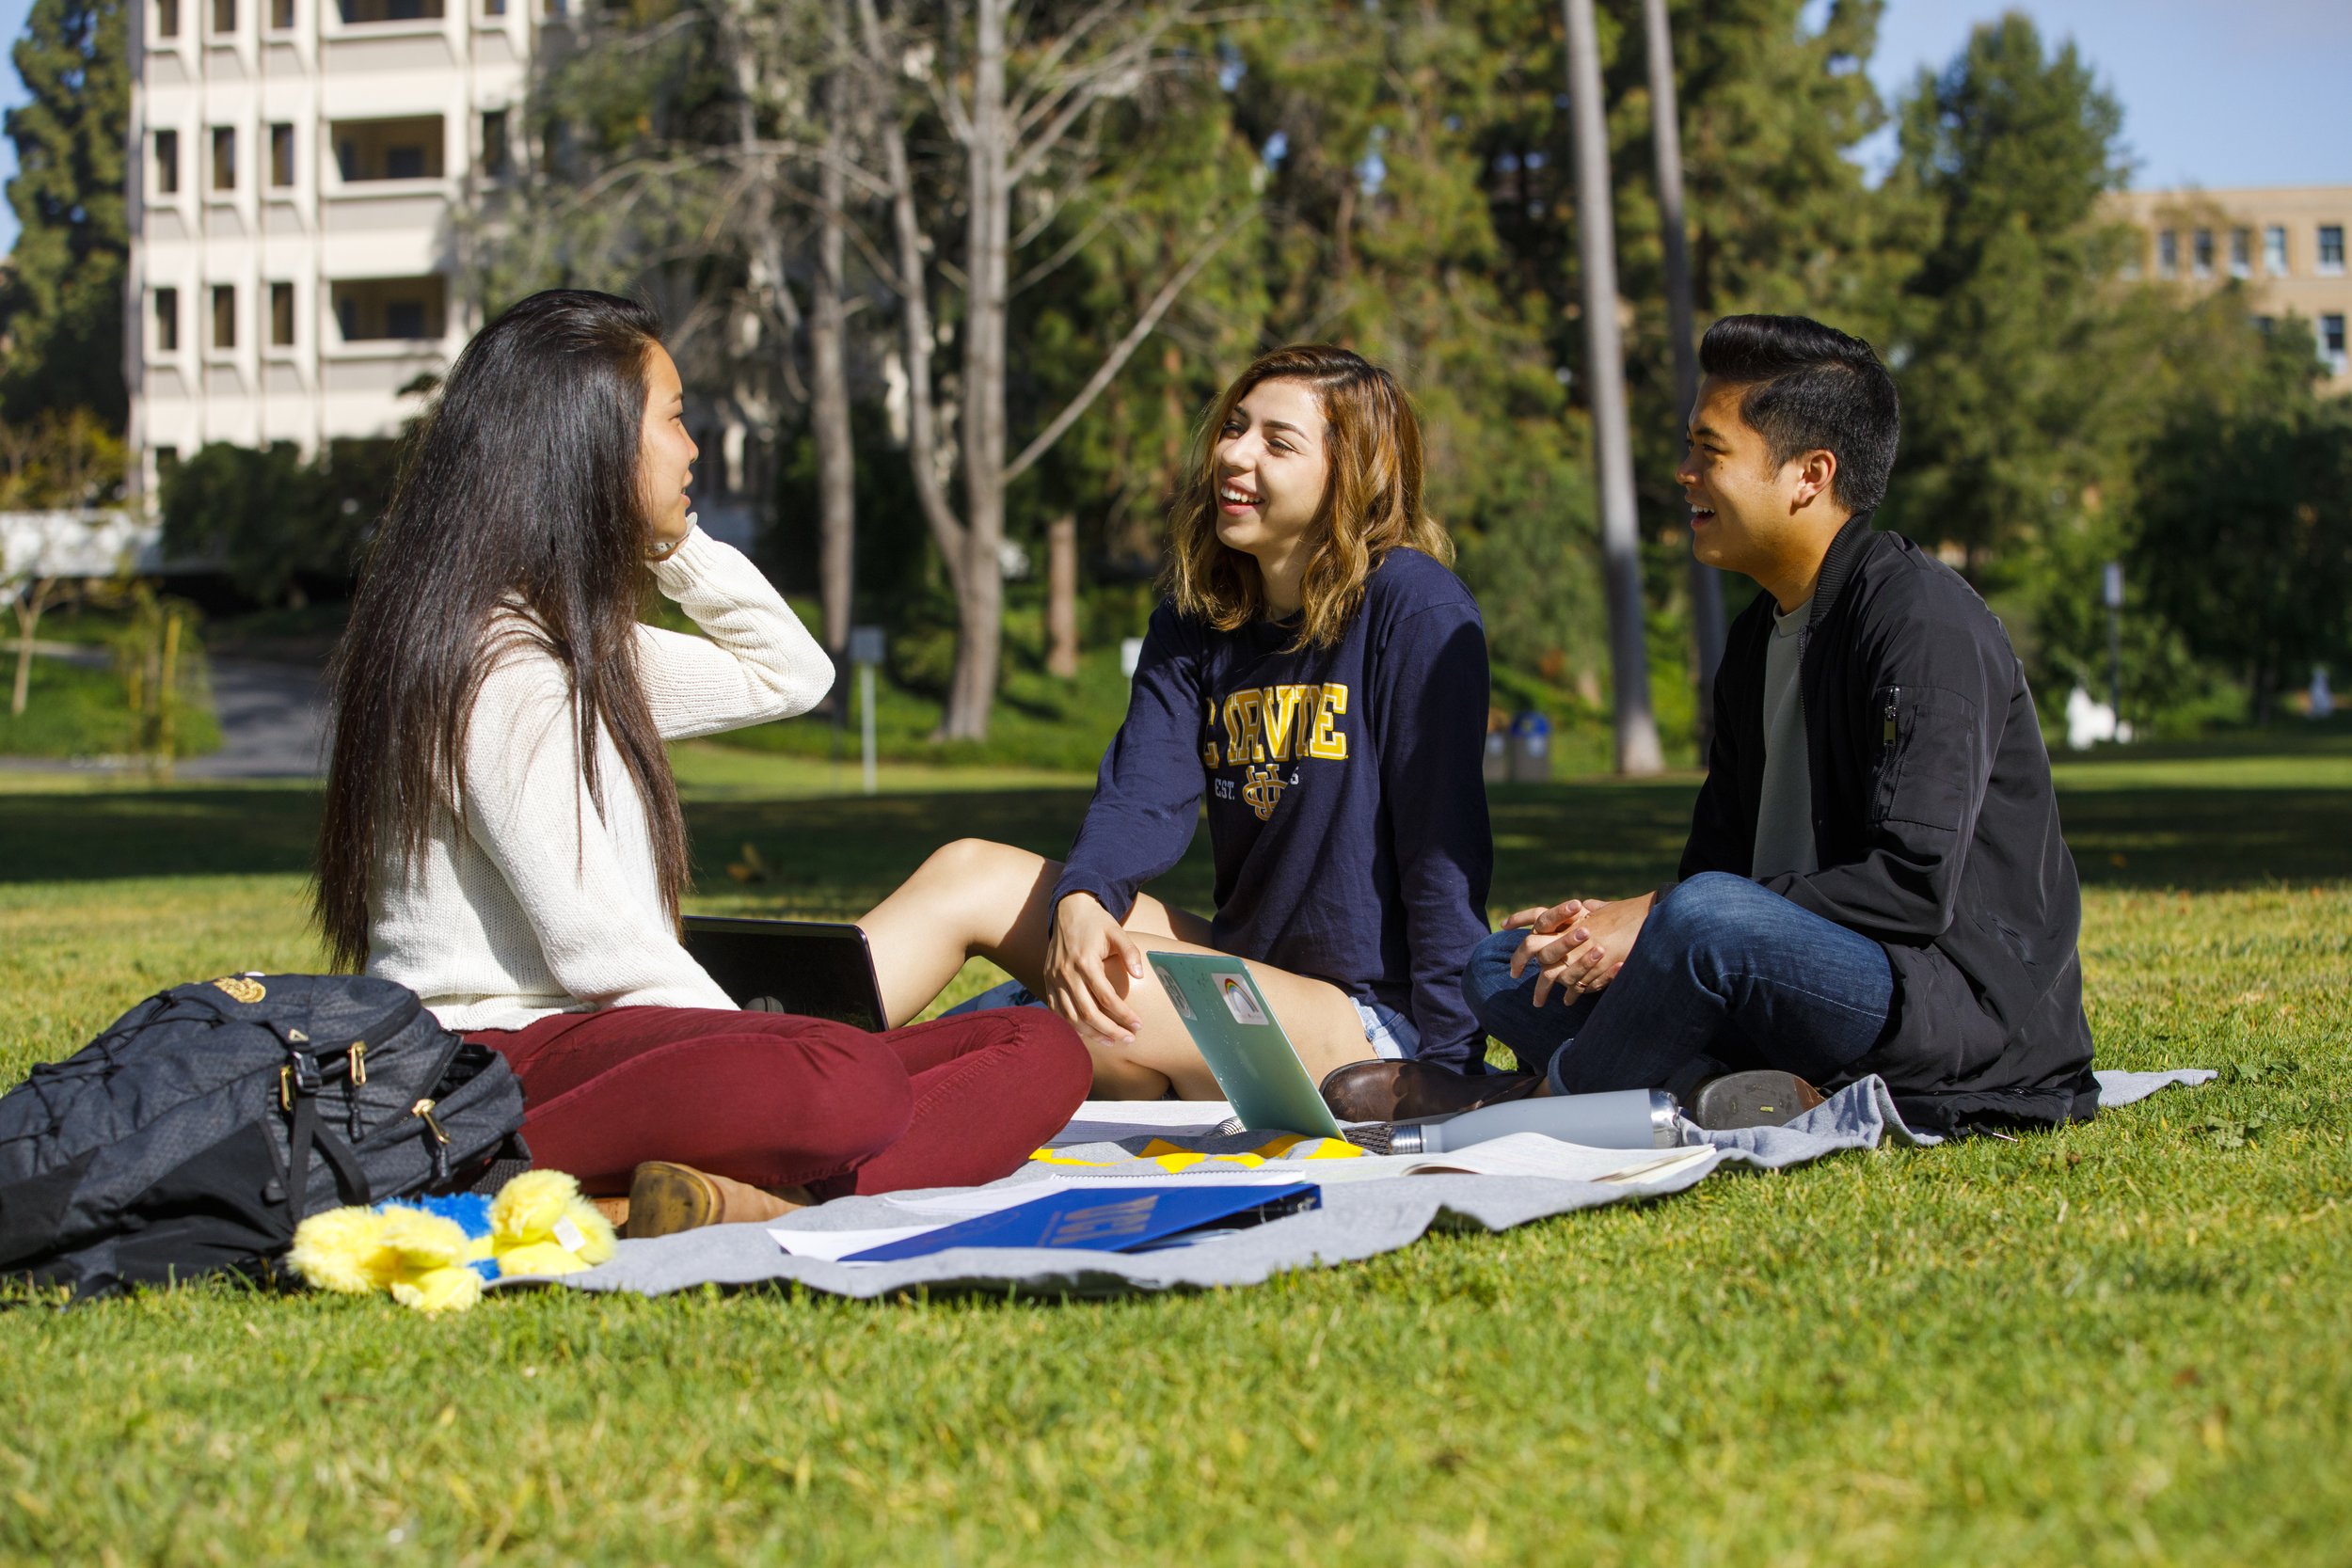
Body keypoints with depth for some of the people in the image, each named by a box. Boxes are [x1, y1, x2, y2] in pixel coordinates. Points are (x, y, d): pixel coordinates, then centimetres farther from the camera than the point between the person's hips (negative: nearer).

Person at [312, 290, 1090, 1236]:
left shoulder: (580, 641, 20)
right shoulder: (497, 662, -11)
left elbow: (788, 674, 32)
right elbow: (597, 945, -17)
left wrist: (674, 540, 19)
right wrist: (764, 1051, -10)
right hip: (490, 1057, -10)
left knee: (1042, 1055, -6)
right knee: (847, 1084, -38)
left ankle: (733, 1203, -31)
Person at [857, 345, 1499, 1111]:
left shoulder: (1414, 608, -12)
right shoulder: (1195, 622, 9)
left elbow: (1444, 846, -15)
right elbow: (1141, 796, -4)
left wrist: (1448, 1070, -17)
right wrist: (1079, 900, -27)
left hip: (1372, 1022, -7)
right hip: (1242, 967, 7)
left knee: (1105, 991, -30)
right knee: (970, 872, -3)